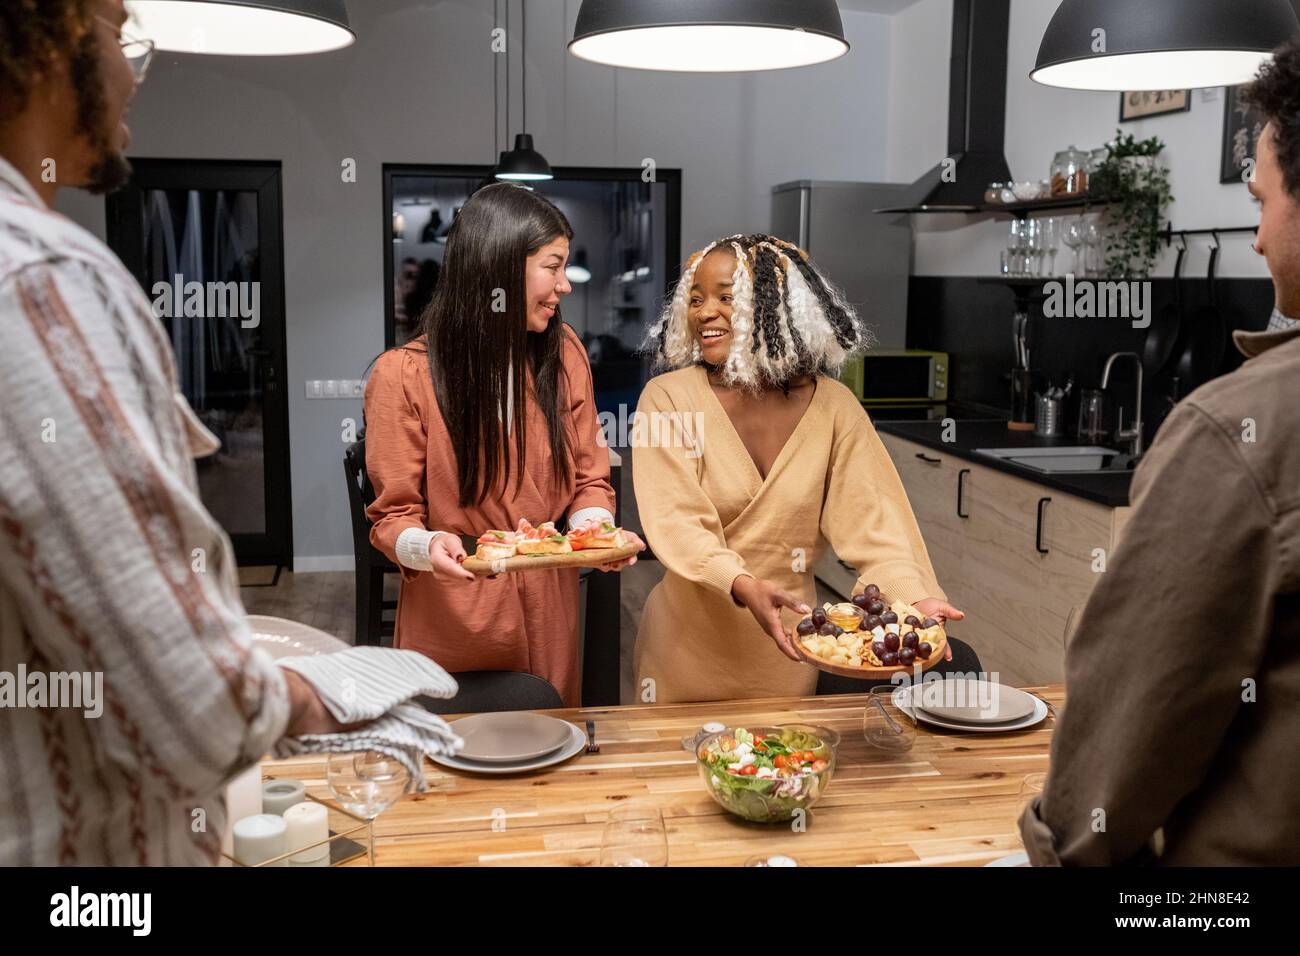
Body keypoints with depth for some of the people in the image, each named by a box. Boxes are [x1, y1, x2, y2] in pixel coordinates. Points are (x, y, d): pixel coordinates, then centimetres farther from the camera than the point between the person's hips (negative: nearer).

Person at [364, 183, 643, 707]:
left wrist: (595, 526, -16)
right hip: (451, 621, -3)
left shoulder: (563, 353, -1)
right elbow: (393, 514, -7)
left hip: (549, 613, 4)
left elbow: (588, 478, 5)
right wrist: (427, 546, -29)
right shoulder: (404, 375, -12)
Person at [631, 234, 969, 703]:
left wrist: (914, 596, -25)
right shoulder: (668, 399, -11)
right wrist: (745, 588, -37)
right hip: (692, 643, -2)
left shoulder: (832, 405, -3)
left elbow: (870, 519, -7)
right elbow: (675, 523, -20)